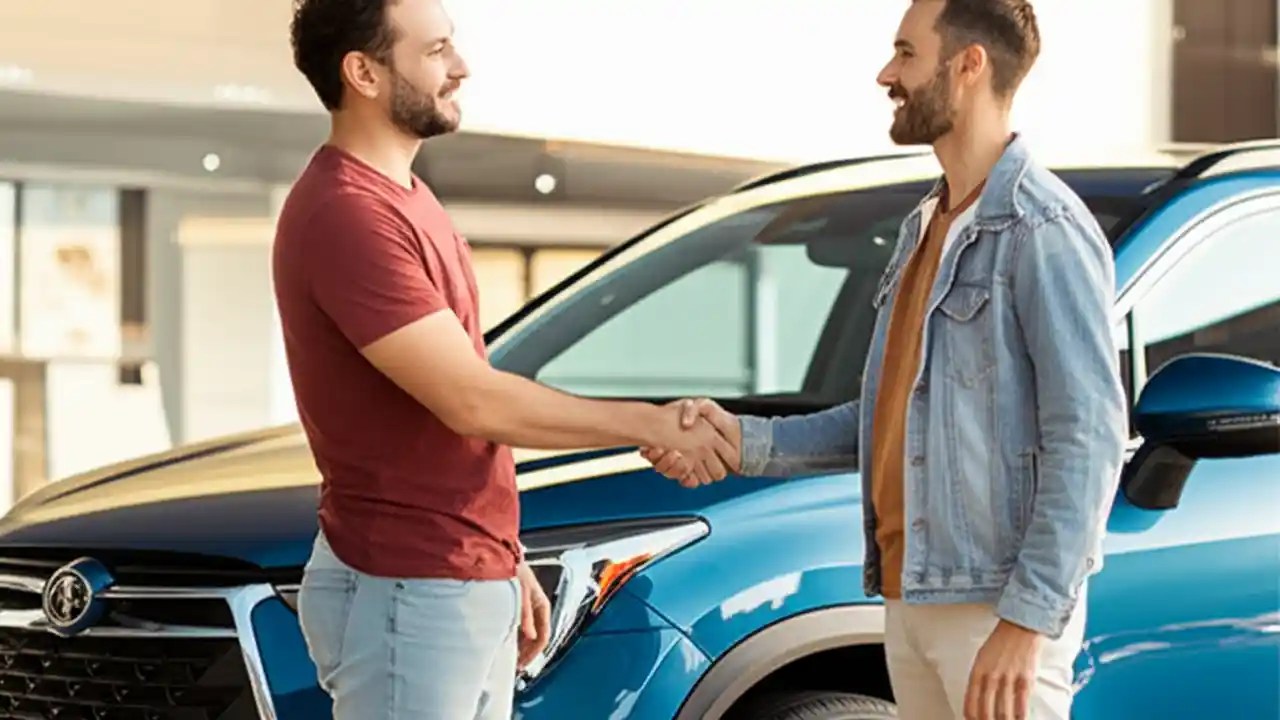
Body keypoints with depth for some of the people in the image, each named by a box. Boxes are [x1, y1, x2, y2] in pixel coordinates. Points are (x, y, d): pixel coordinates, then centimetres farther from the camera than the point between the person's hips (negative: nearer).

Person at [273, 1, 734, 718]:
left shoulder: (401, 197, 14)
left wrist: (504, 562, 19)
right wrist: (651, 425, -13)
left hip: (466, 584, 10)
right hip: (408, 598, -10)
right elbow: (472, 402, -21)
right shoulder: (347, 214, -19)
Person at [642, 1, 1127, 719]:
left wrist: (1029, 618, -23)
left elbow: (1088, 441, -18)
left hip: (998, 605, -9)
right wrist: (747, 440, 7)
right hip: (912, 598, 9)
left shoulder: (1043, 229, -12)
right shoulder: (926, 227, 17)